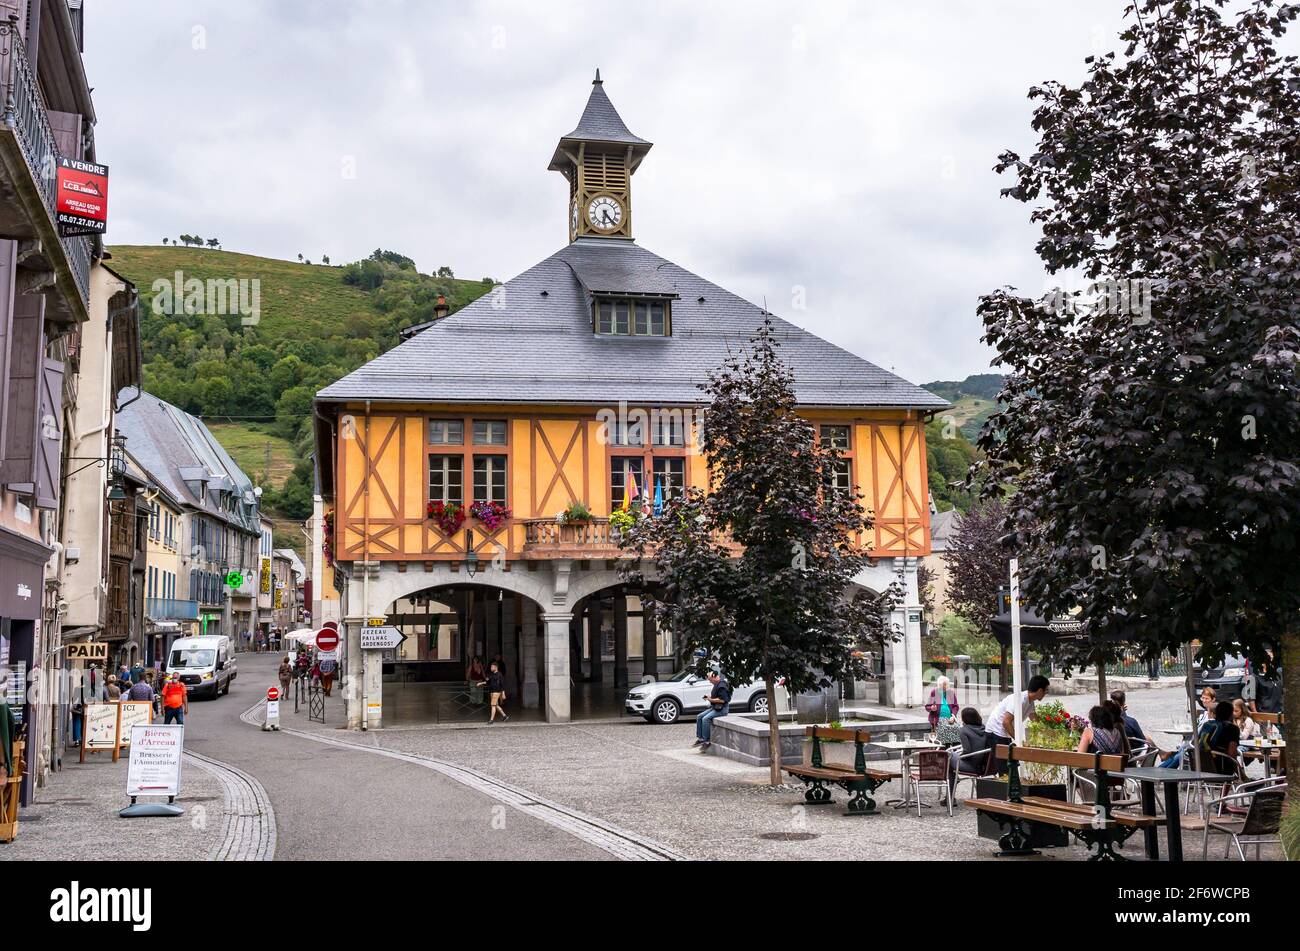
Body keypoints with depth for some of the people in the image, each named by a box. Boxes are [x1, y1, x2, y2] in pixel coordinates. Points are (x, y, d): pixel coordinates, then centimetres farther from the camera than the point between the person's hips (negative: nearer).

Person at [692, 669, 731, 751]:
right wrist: (709, 697, 7)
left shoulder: (721, 686, -19)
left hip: (722, 708, -11)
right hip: (715, 707, 11)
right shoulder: (716, 685, 14)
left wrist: (711, 700, -17)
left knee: (705, 719, -25)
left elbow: (722, 700, -25)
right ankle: (700, 738, 1)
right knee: (699, 717, 1)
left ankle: (707, 741, -21)